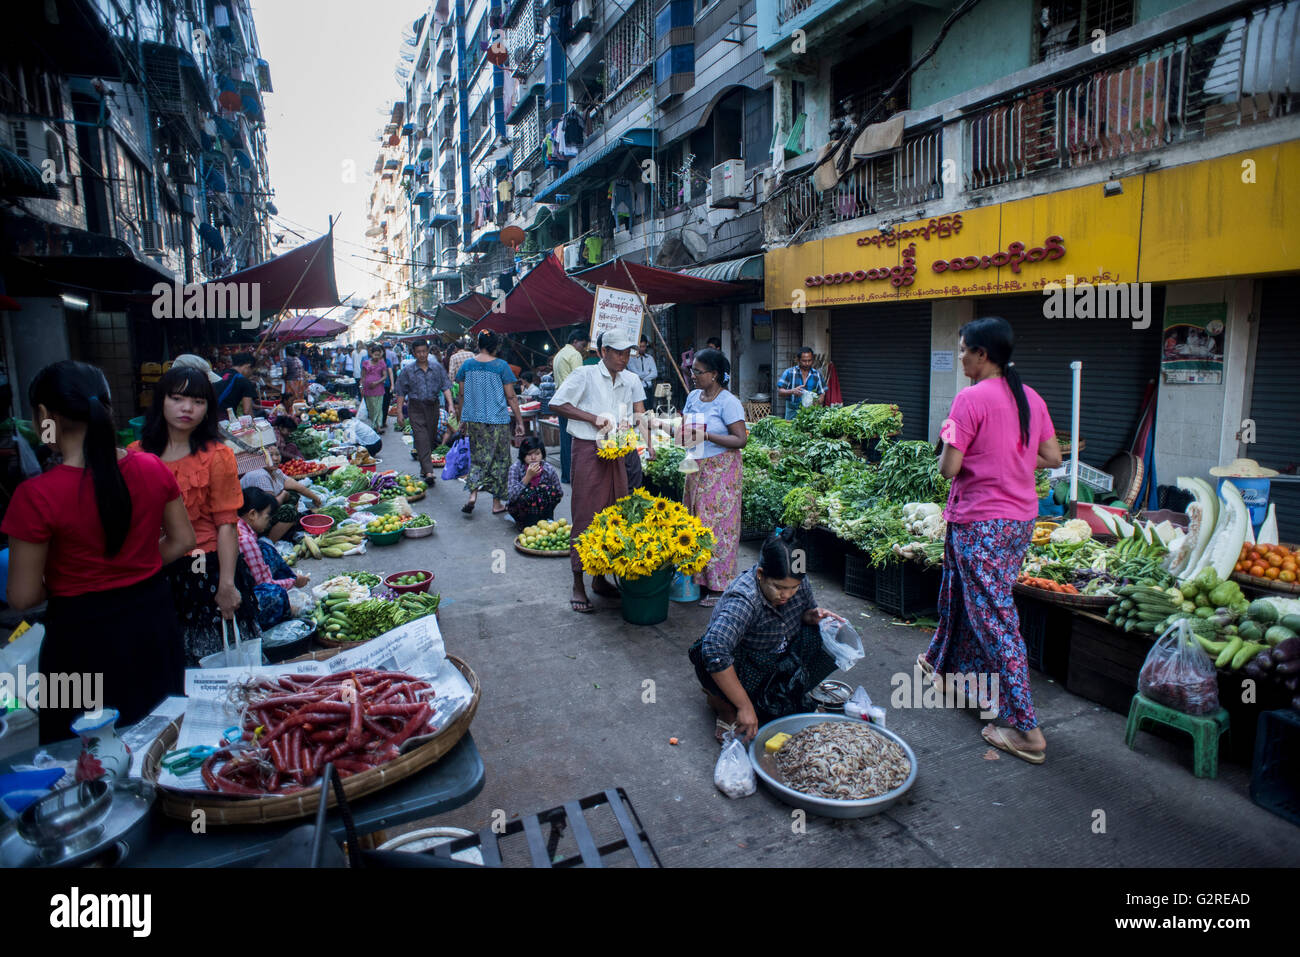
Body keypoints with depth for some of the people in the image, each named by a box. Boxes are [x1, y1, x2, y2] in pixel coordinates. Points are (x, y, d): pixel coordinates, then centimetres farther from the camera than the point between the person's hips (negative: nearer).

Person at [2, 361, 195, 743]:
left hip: (84, 634, -4)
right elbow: (182, 541, 3)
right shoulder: (152, 469, -9)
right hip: (152, 617, 4)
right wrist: (134, 571, 10)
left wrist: (64, 581, 6)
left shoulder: (36, 496, -21)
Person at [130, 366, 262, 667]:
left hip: (207, 569, -4)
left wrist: (227, 584, -14)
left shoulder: (217, 456, -8)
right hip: (155, 572, 4)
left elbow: (226, 524, -10)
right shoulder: (136, 454, 5)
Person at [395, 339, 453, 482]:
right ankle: (428, 472, -19)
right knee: (421, 439, -12)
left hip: (433, 407, 2)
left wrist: (450, 405, -12)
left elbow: (446, 387, 1)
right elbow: (401, 393, 3)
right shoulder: (408, 371, 1)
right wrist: (399, 412, -1)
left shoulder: (437, 368, 5)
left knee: (431, 439, 8)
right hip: (416, 408, -2)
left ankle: (425, 467, 25)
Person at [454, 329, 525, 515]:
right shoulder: (501, 366, -7)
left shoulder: (467, 365, 3)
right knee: (499, 461, 8)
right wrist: (519, 420, 1)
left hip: (474, 419, 3)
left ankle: (473, 494, -4)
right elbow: (511, 397, -6)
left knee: (477, 459, 15)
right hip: (498, 421, -3)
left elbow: (462, 395, 8)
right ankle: (497, 503, 13)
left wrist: (461, 420, 17)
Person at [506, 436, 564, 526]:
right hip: (519, 509, -2)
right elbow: (511, 496, -29)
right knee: (529, 492, -32)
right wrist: (528, 476, -34)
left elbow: (560, 493, 0)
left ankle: (547, 520, -5)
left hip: (541, 508, 2)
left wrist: (545, 488, -19)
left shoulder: (549, 469, -13)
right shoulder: (516, 468, -17)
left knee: (551, 490, -25)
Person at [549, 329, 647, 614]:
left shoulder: (631, 381, 10)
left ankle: (600, 578, 23)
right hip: (588, 451, -6)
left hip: (615, 452, 6)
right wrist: (594, 418, -13)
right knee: (586, 516, -3)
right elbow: (557, 404, -8)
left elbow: (640, 415, 11)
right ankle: (578, 586, 4)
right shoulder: (585, 375, -6)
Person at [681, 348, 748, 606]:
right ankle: (700, 578, 16)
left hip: (720, 471, -7)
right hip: (697, 468, 7)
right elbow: (685, 436, 18)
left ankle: (719, 587, 6)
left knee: (717, 523, -3)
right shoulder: (693, 397, 10)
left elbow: (741, 439, -16)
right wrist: (681, 422, -3)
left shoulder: (728, 402, -12)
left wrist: (707, 435, -23)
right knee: (696, 521, 7)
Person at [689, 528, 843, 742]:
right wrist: (744, 706, -44)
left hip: (779, 657, 7)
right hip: (740, 667, -6)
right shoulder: (743, 600, -35)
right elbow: (715, 653, -47)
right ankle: (723, 703, -5)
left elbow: (806, 609, 9)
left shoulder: (799, 583, -14)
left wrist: (813, 616, -17)